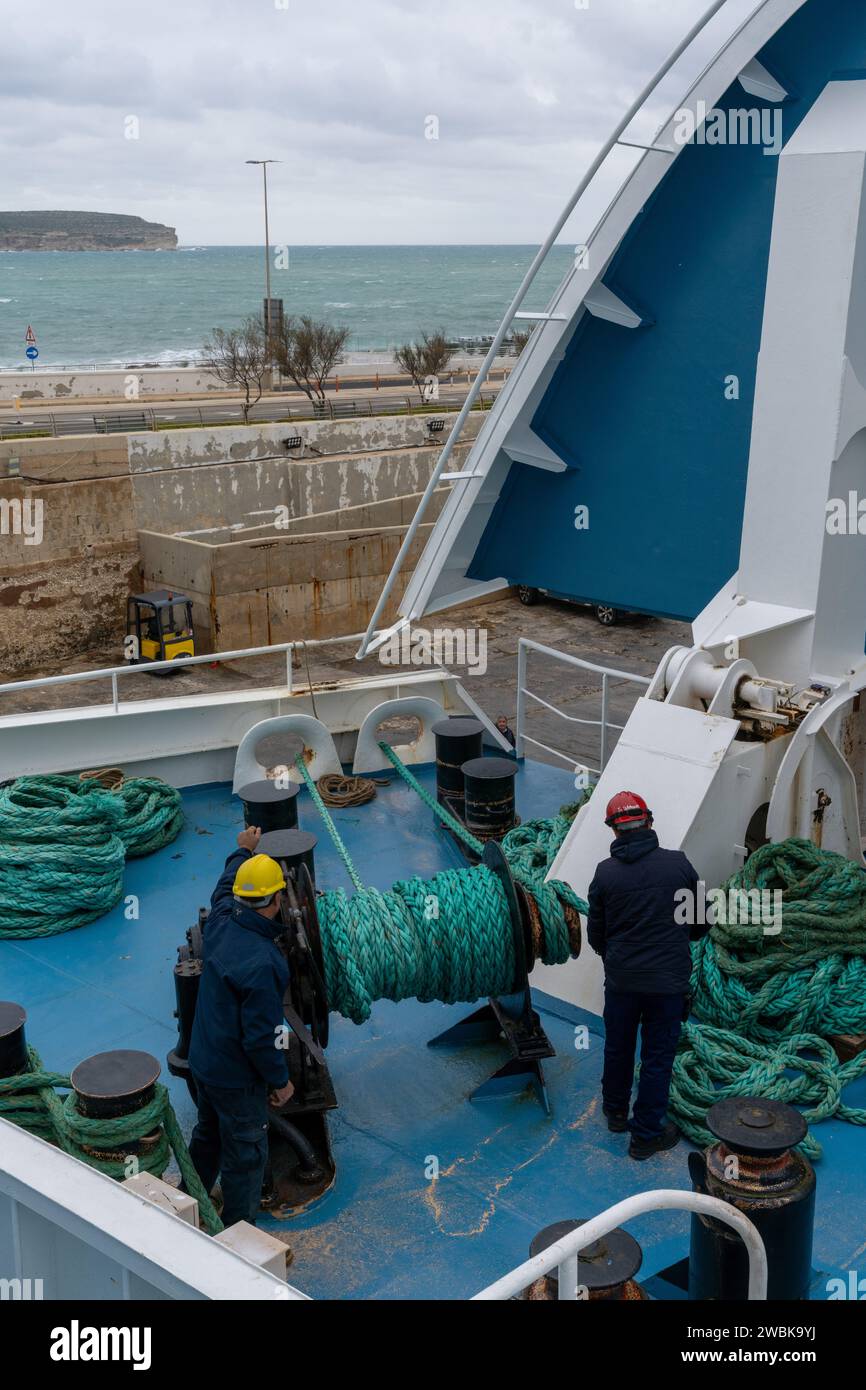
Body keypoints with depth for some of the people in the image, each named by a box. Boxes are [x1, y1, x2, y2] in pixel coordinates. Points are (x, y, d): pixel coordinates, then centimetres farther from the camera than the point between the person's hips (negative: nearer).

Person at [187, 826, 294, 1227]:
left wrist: (243, 852, 33)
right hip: (237, 1077, -9)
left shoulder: (221, 921, -10)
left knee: (207, 1136, 29)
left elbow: (224, 888, 17)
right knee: (245, 1156, 10)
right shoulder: (261, 963, -34)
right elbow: (261, 1036, -28)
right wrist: (280, 1080, -12)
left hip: (202, 1060, 9)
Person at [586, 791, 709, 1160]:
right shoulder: (677, 863, -10)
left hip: (621, 980, 1)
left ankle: (616, 1112, 40)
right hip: (669, 980, -1)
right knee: (658, 1057, 10)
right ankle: (646, 1134, 20)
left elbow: (595, 935, 3)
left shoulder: (605, 873, -8)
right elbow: (702, 922, 2)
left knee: (618, 1048, 21)